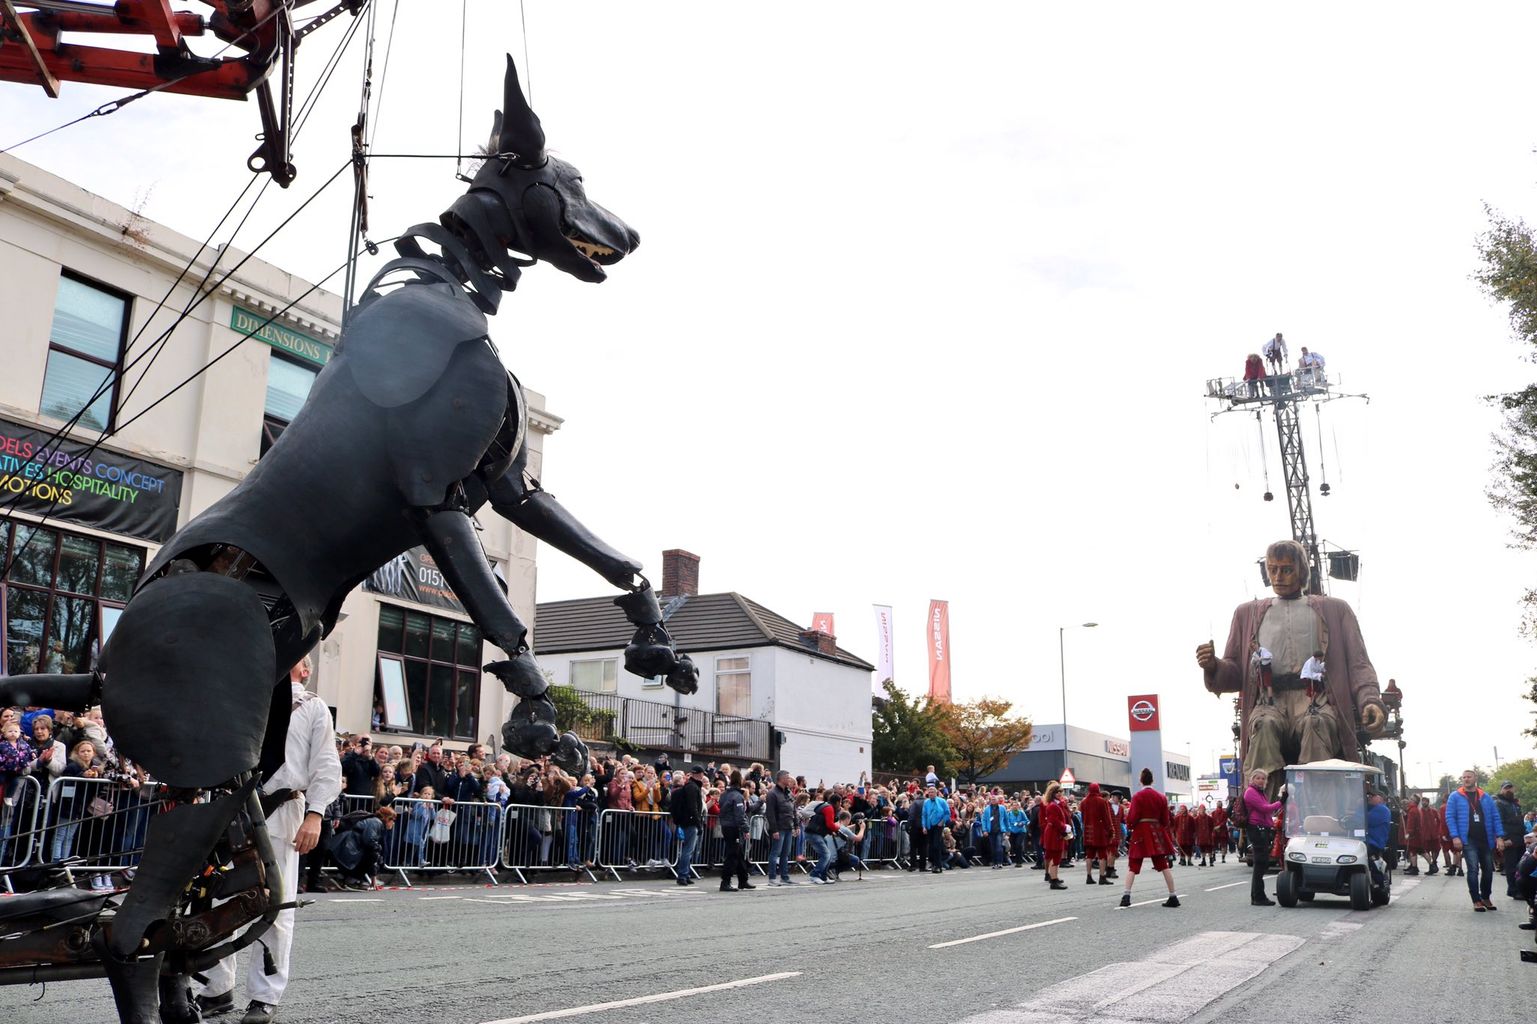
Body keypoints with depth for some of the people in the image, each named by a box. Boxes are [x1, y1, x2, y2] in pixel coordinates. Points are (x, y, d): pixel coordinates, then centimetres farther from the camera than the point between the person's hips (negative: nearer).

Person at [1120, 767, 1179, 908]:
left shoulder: (1137, 796, -9)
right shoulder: (1161, 797, 5)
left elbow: (1132, 819, -12)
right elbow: (1165, 820, 6)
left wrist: (1127, 814, 8)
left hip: (1141, 833, -3)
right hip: (1157, 833, 4)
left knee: (1132, 865, 0)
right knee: (1163, 865, 9)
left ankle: (1126, 896, -13)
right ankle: (1173, 897, 8)